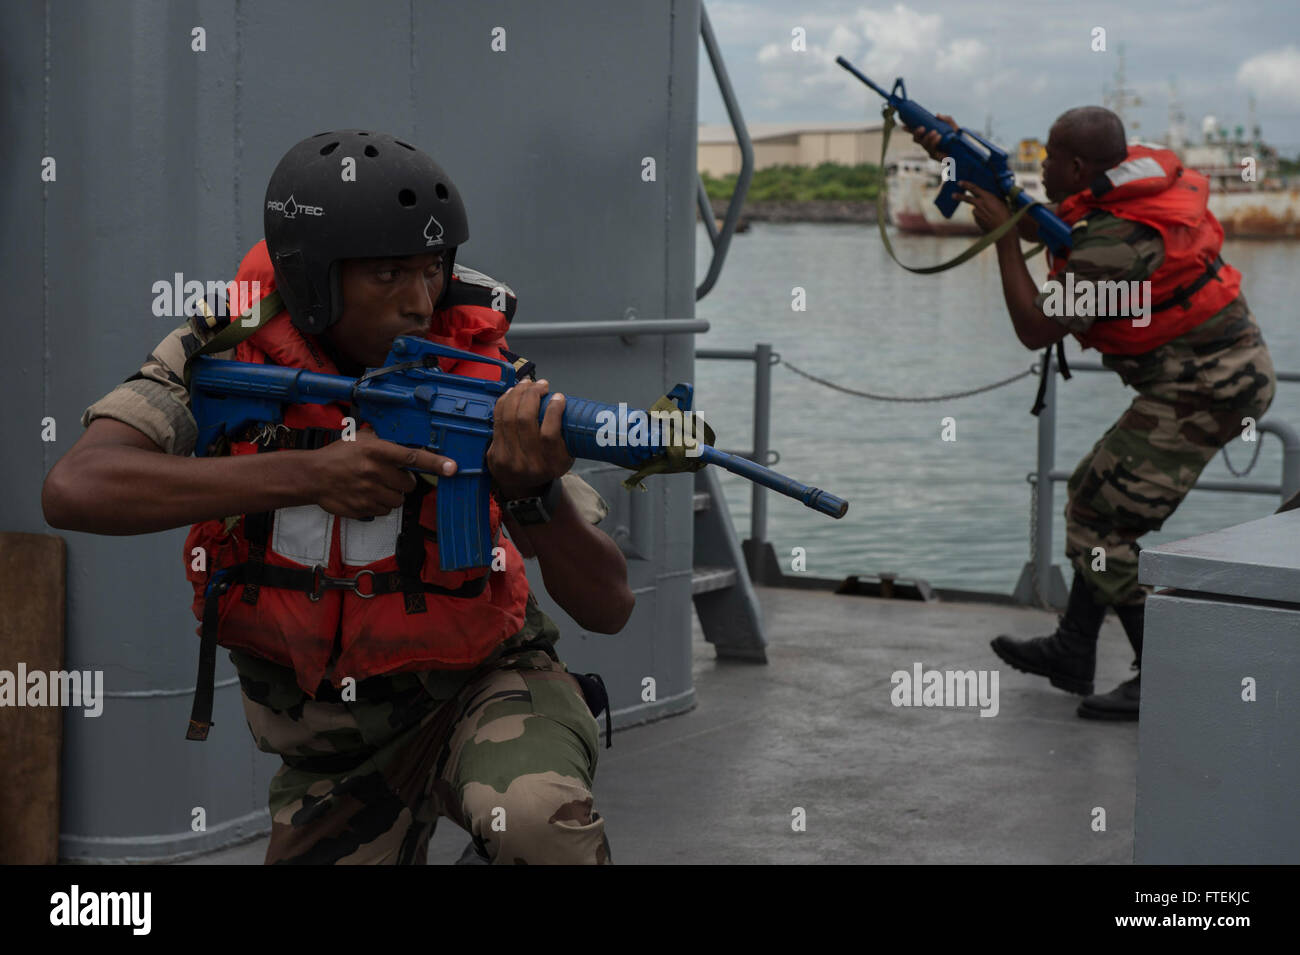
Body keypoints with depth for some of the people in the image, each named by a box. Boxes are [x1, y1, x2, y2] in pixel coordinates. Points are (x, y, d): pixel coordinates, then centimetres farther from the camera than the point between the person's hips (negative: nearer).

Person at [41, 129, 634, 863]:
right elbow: (74, 491, -34)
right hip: (331, 742, 3)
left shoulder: (484, 377, -18)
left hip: (478, 684, -2)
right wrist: (306, 474, -39)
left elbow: (609, 608, -20)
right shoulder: (228, 352, -16)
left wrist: (534, 494, -41)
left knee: (541, 822, -32)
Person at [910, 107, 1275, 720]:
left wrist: (1003, 235, -10)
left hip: (1203, 389, -10)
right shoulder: (1142, 175, 6)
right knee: (1096, 496, 17)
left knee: (1101, 518, -7)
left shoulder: (1114, 242, -24)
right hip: (1228, 370, 10)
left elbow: (1034, 329, -17)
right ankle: (1072, 652, 27)